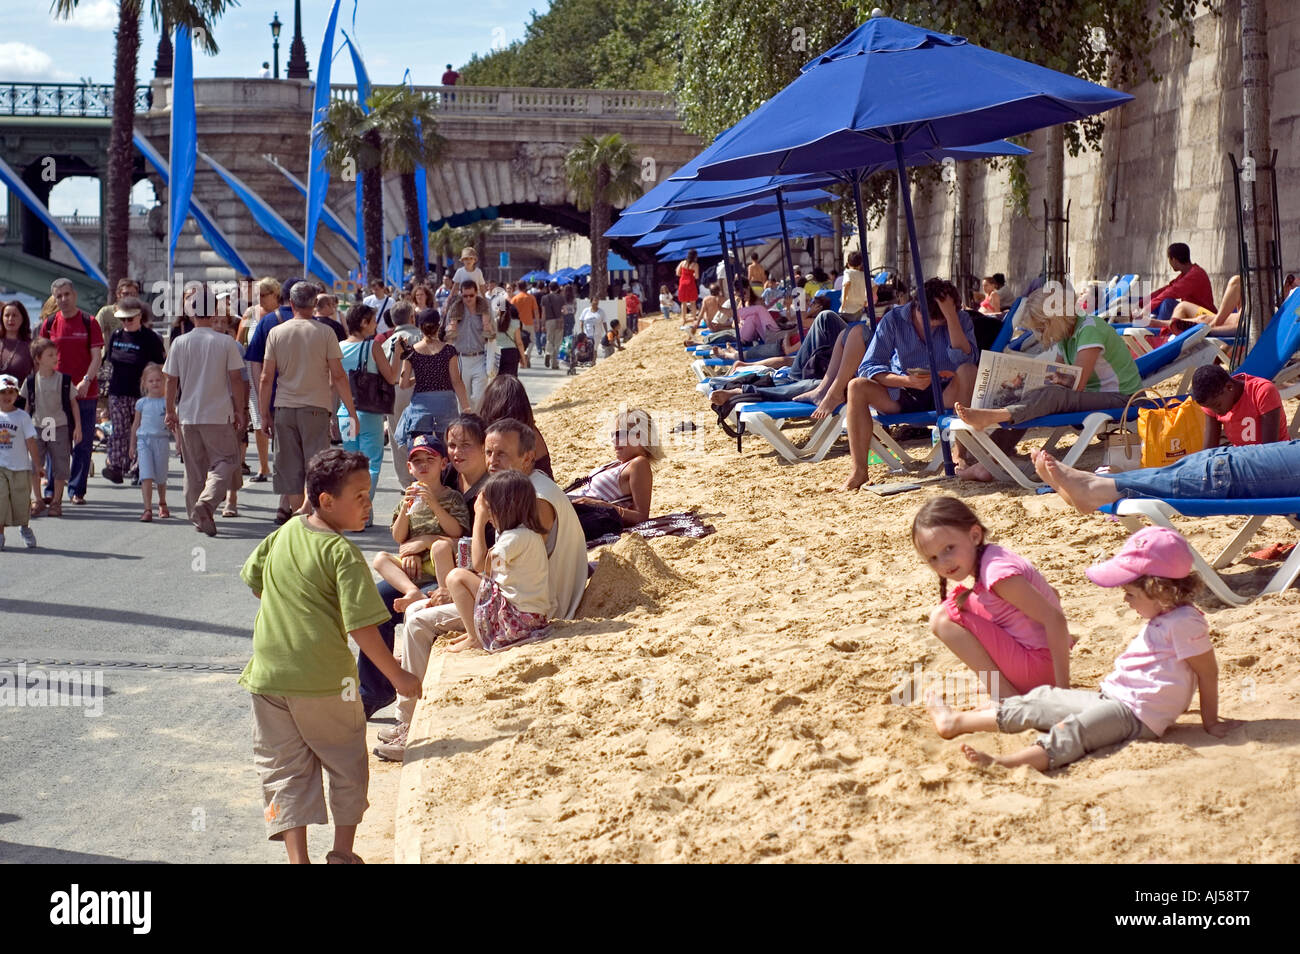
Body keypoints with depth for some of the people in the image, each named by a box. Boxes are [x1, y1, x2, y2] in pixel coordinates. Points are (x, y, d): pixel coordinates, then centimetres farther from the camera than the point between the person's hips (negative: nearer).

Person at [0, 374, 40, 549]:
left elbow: (31, 442, -1)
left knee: (21, 498, 8)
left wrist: (37, 465, -1)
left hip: (20, 467, -1)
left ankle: (24, 528, 31)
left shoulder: (22, 417, -2)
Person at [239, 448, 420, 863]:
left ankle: (298, 857, 4)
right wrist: (398, 677, -11)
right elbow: (361, 626, -18)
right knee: (346, 766, 16)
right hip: (323, 677, -5)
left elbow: (252, 578, 19)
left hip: (269, 673, 5)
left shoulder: (285, 533, 5)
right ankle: (342, 853, 23)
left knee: (284, 771, 10)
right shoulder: (342, 553, -15)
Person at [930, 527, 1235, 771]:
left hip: (1135, 715, -10)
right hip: (1109, 697, 10)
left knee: (1072, 732, -32)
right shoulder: (1160, 620, 16)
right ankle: (957, 722, 11)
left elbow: (1209, 673, -12)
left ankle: (1005, 763, -54)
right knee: (1040, 701, 8)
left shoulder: (1185, 622, -15)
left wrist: (1210, 722, -5)